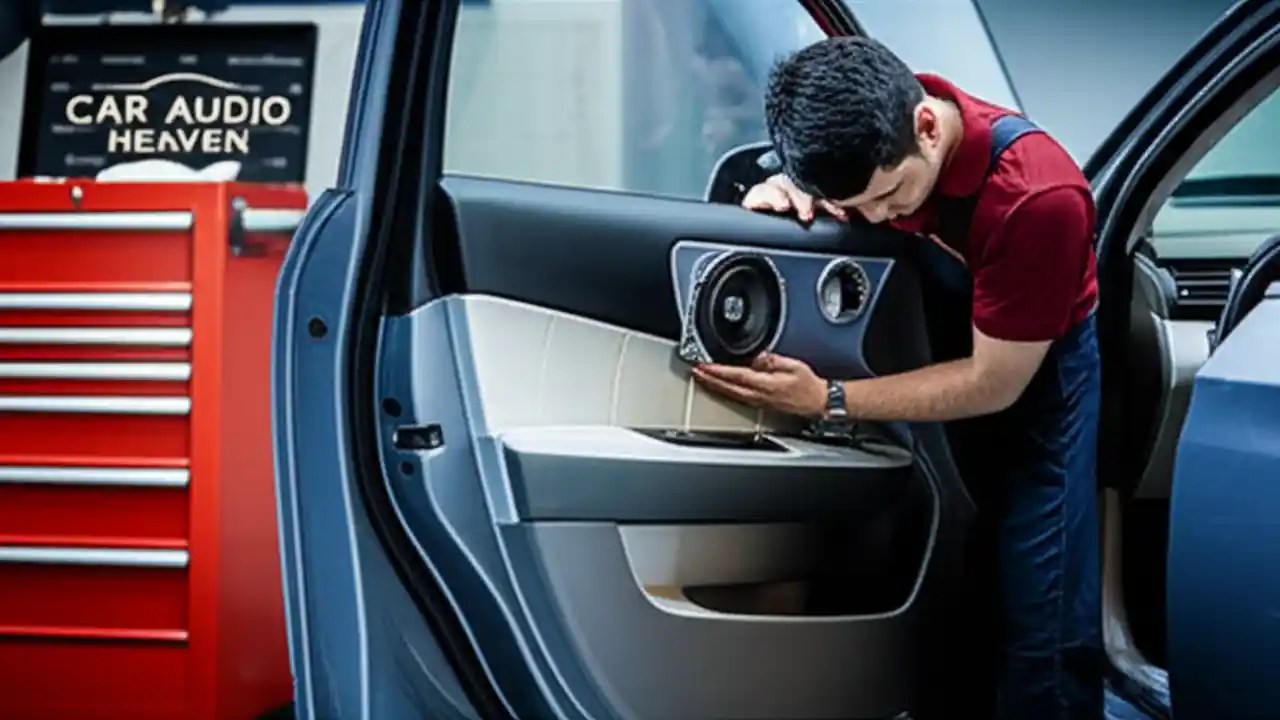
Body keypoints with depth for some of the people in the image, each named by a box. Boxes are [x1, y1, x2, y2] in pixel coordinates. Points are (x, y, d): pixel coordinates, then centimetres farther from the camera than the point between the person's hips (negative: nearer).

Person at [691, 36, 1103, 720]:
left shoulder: (1038, 196, -33)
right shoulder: (869, 134, -18)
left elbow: (995, 383, -24)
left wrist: (828, 400, -27)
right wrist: (781, 195, -24)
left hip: (1045, 379, -5)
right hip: (956, 356, 5)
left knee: (1044, 638, -8)